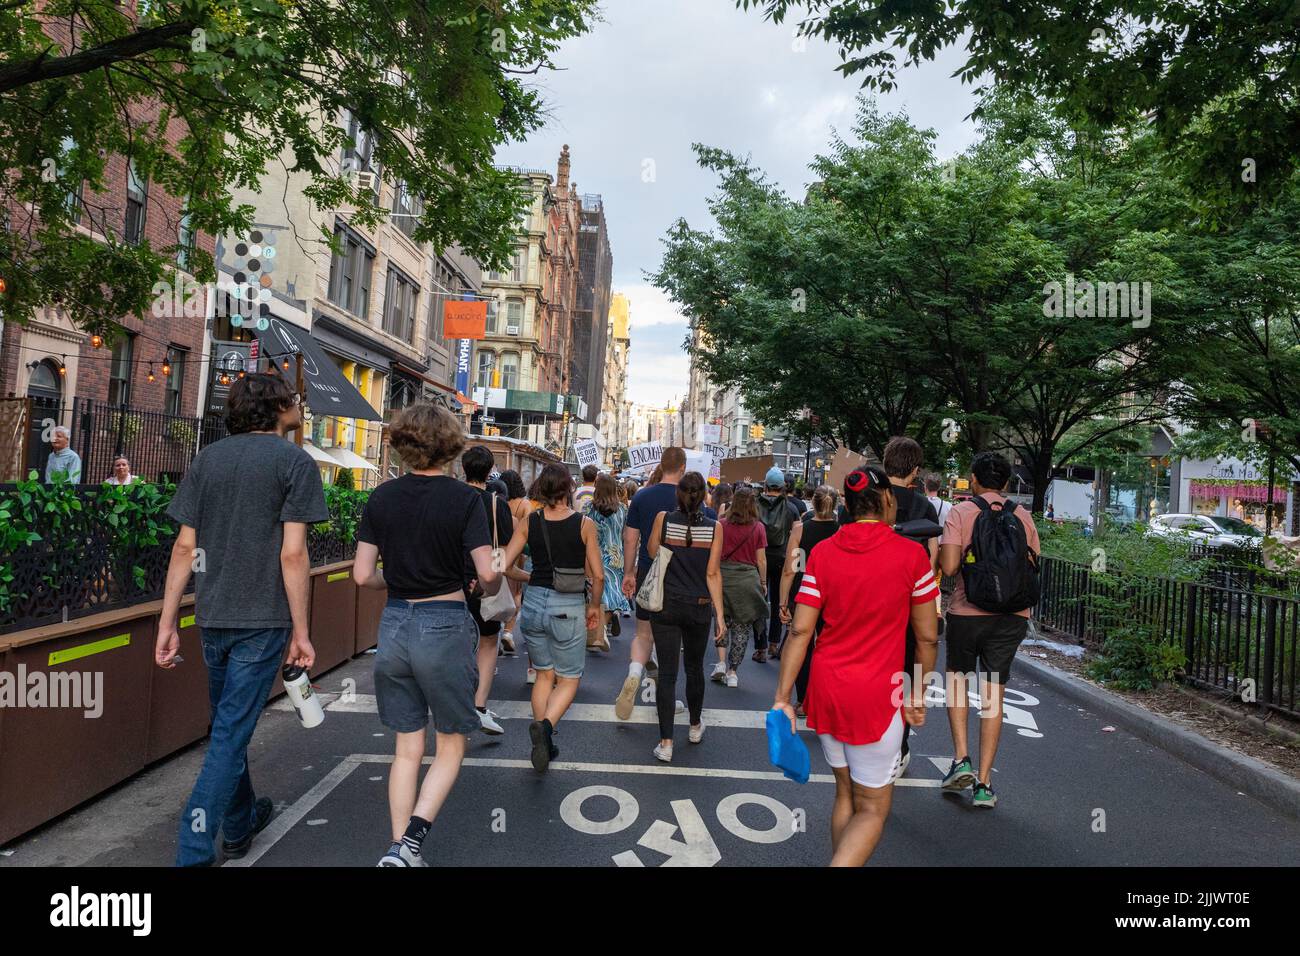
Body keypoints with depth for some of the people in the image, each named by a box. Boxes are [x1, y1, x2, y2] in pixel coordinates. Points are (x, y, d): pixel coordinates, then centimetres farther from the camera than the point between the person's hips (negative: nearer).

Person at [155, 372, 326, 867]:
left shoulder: (207, 458, 6)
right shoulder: (295, 462, -9)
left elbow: (185, 546, 3)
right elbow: (292, 553, -15)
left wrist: (167, 623, 8)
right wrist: (300, 632, -10)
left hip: (212, 617, 6)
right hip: (262, 619, -6)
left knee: (227, 723, 21)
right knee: (231, 734, 3)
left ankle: (239, 824, 39)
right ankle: (193, 852, 4)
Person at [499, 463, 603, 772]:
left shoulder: (529, 522, -2)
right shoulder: (584, 524, -9)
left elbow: (503, 565, -3)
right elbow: (598, 575, -6)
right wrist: (595, 606, 9)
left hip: (534, 603, 3)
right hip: (569, 607, -3)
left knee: (544, 676, 21)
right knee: (568, 681, 11)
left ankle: (544, 742, 21)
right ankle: (546, 725, -15)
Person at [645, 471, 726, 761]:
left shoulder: (663, 518, -8)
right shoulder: (714, 527, -7)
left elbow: (652, 553, 8)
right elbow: (713, 573, -6)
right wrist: (719, 612, 0)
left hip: (666, 606, -1)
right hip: (699, 607, 1)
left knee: (667, 673, 4)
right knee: (694, 668, 21)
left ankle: (666, 743, 5)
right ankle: (695, 727, 39)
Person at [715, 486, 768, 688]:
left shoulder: (722, 525, -1)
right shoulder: (758, 527, -4)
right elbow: (761, 560, -1)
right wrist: (763, 583, 11)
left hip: (723, 577, 1)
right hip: (748, 579, -1)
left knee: (724, 620, 19)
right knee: (743, 626, 9)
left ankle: (722, 662, 7)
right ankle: (732, 671, 13)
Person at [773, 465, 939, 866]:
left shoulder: (822, 553, -2)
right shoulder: (911, 554, -9)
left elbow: (800, 630, -5)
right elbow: (926, 637, -2)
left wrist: (782, 699, -1)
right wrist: (919, 692, 12)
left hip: (826, 687, 4)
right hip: (876, 695, -4)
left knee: (845, 793, 23)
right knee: (873, 809, 11)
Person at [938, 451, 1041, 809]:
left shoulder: (961, 511, -7)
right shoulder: (1023, 517, 5)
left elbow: (949, 566, -15)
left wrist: (939, 549, 5)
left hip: (967, 611, -3)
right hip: (1012, 616, 3)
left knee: (956, 678, 19)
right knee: (993, 697, 9)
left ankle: (961, 759, 9)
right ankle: (984, 783, 13)